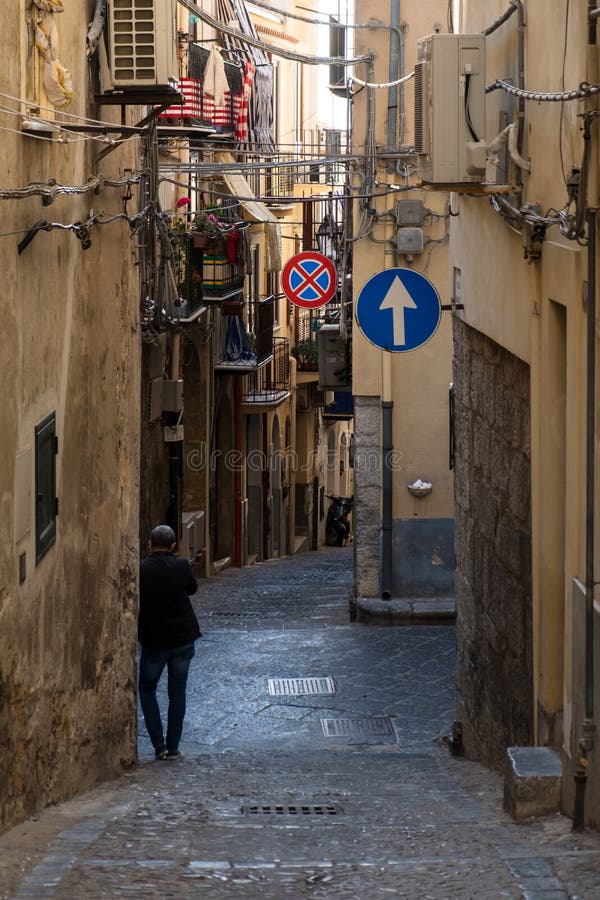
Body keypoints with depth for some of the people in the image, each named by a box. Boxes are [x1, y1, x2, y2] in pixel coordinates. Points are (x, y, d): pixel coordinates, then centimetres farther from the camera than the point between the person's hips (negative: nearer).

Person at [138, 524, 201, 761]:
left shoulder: (140, 570, -12)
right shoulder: (181, 566, -9)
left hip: (153, 641, -1)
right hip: (183, 638, 2)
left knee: (147, 689, 15)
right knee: (177, 692, 12)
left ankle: (159, 745, 5)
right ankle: (173, 747, 12)